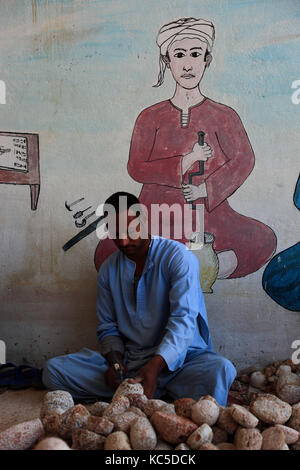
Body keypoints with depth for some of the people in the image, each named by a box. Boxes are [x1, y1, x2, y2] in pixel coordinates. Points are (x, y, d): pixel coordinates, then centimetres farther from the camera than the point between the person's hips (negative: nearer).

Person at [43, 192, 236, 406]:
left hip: (176, 357, -5)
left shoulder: (178, 257, -7)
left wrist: (156, 365, -31)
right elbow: (108, 326, 14)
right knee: (53, 369, -16)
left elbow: (183, 319, -17)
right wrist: (114, 360, -7)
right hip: (128, 359, 5)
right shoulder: (109, 269, 9)